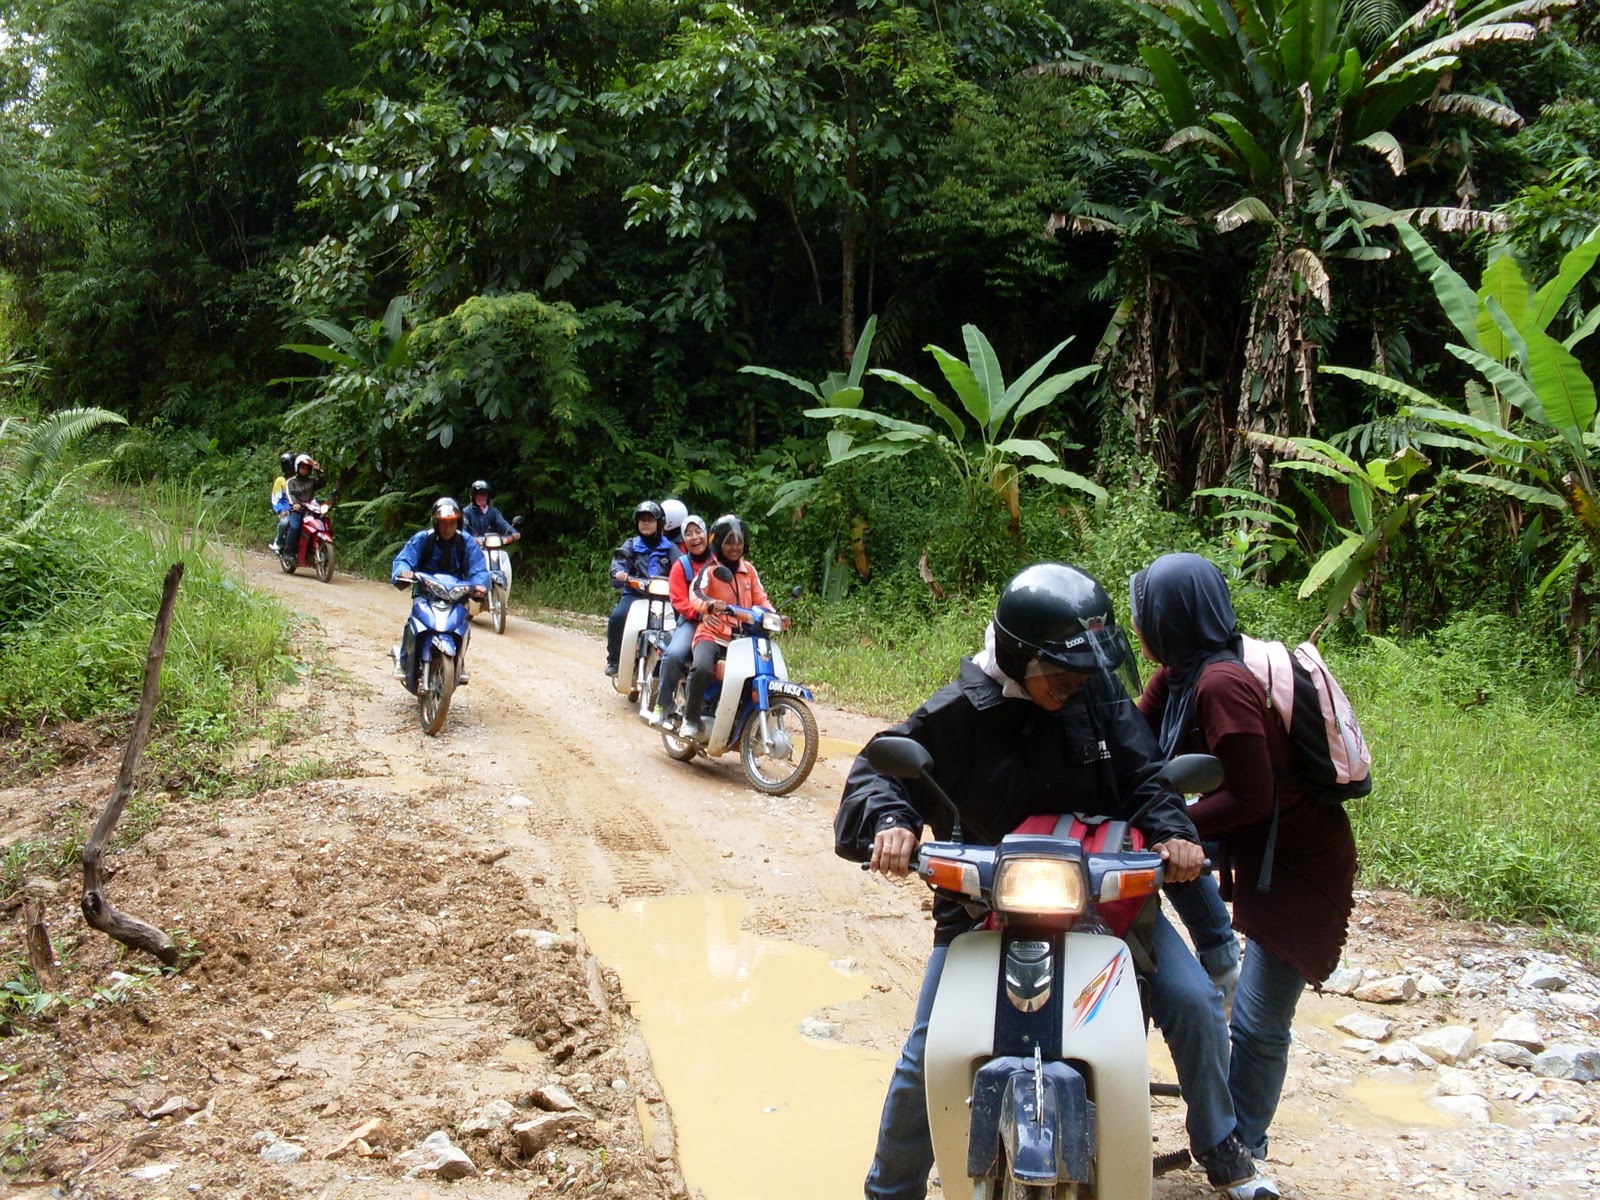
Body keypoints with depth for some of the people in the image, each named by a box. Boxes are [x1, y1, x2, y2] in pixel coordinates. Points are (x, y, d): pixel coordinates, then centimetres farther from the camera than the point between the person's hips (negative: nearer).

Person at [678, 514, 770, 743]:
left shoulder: (749, 570, 16)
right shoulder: (710, 570, 0)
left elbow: (760, 598, 14)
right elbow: (695, 594, -17)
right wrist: (710, 605, -39)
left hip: (742, 636, 5)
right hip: (712, 633, -5)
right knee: (702, 668, -33)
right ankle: (691, 720, -14)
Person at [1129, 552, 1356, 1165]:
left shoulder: (1222, 684, -27)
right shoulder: (1178, 676, 1)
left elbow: (1251, 797, -26)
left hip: (1298, 861, -9)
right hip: (1250, 852, 9)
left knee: (1257, 1024, -2)